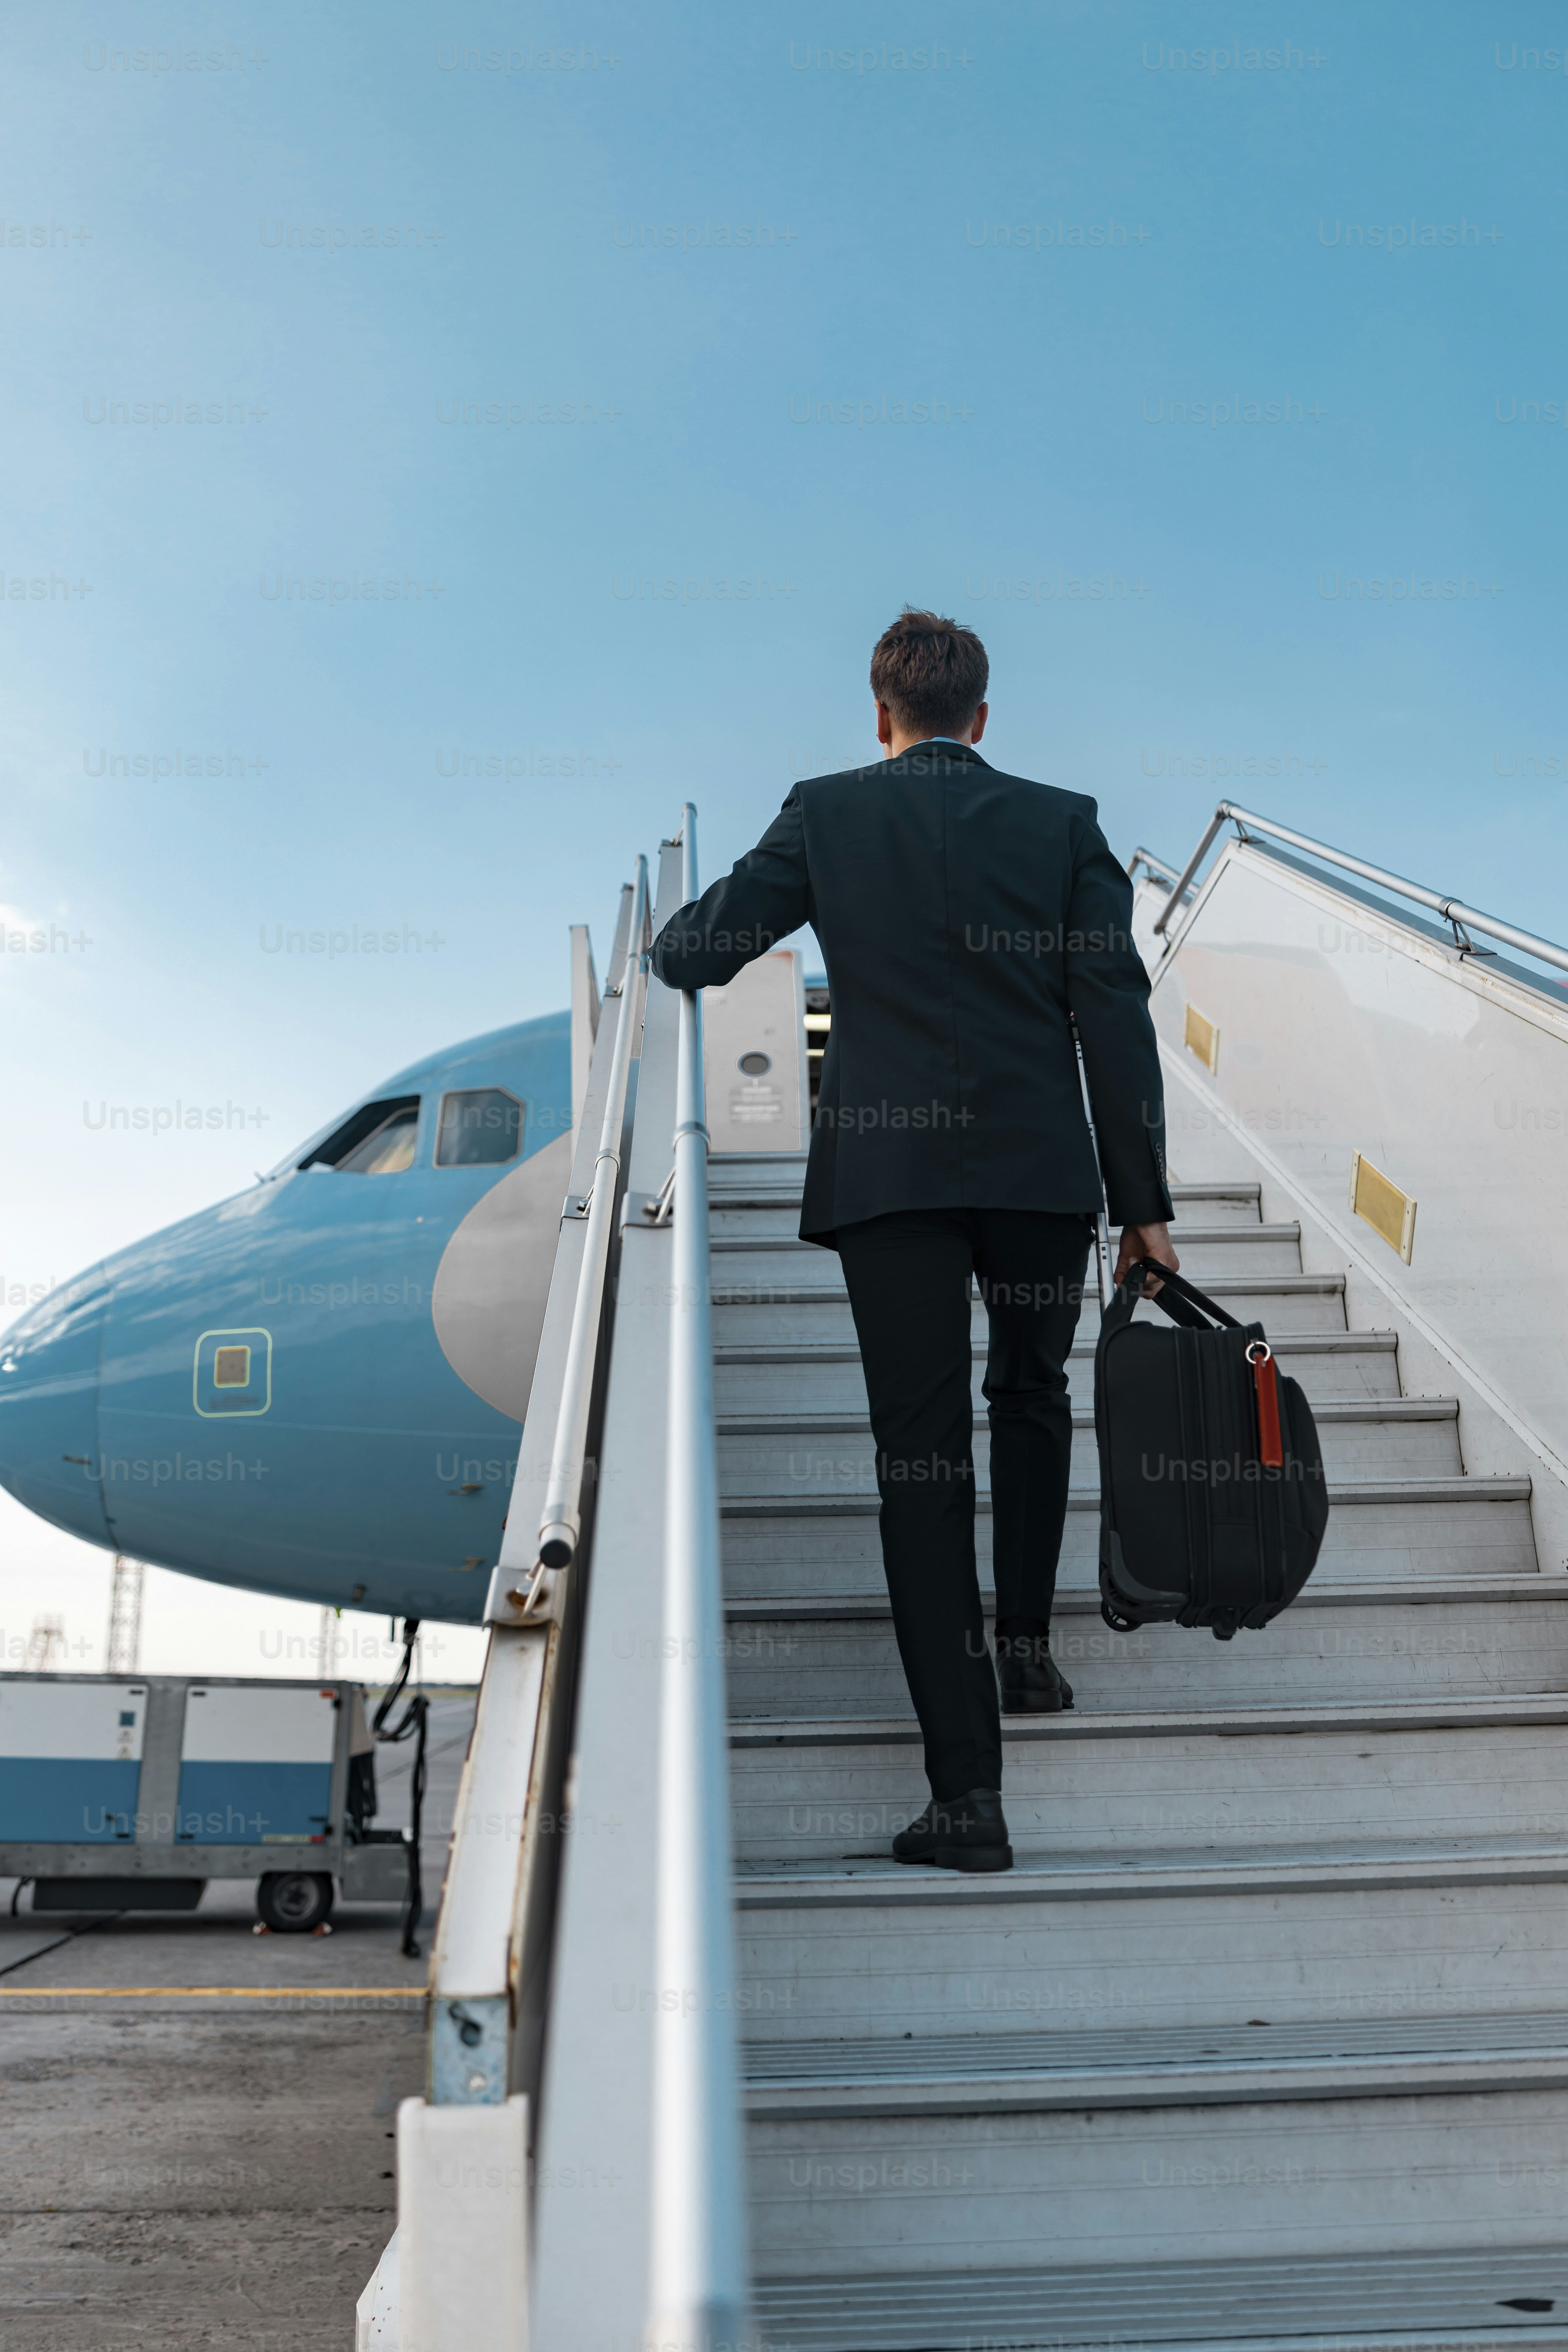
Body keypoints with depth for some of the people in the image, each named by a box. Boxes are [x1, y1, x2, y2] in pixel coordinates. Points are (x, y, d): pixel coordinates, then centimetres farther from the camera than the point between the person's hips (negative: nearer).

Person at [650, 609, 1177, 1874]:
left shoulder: (826, 814, 4)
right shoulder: (1063, 821, 6)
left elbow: (695, 957, 6)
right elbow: (1115, 1014, 1)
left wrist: (669, 935, 31)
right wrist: (1143, 1199, 4)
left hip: (886, 1170, -1)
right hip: (1041, 1164, 2)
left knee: (921, 1454, -1)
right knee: (1031, 1397, 26)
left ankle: (968, 1784, -2)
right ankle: (1026, 1647, 32)